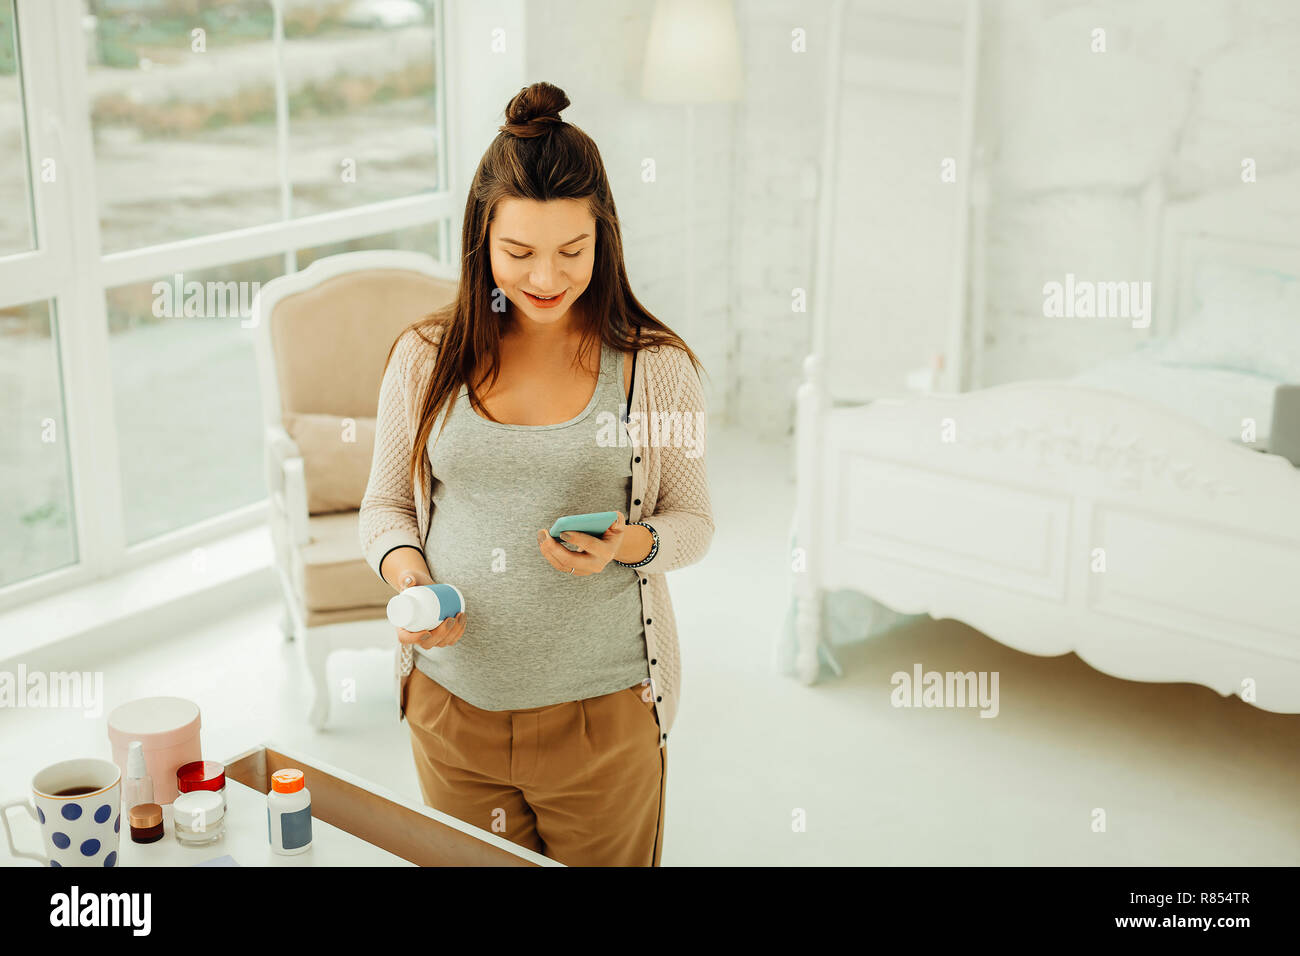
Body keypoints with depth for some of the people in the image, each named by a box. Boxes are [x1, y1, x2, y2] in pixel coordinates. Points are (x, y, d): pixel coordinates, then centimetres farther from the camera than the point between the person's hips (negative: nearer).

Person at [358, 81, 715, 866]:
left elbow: (694, 521, 1)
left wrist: (628, 545, -20)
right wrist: (405, 572, -13)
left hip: (602, 711, -2)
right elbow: (386, 505, 8)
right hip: (452, 705, 2)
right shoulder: (425, 359, -2)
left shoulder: (655, 366, -7)